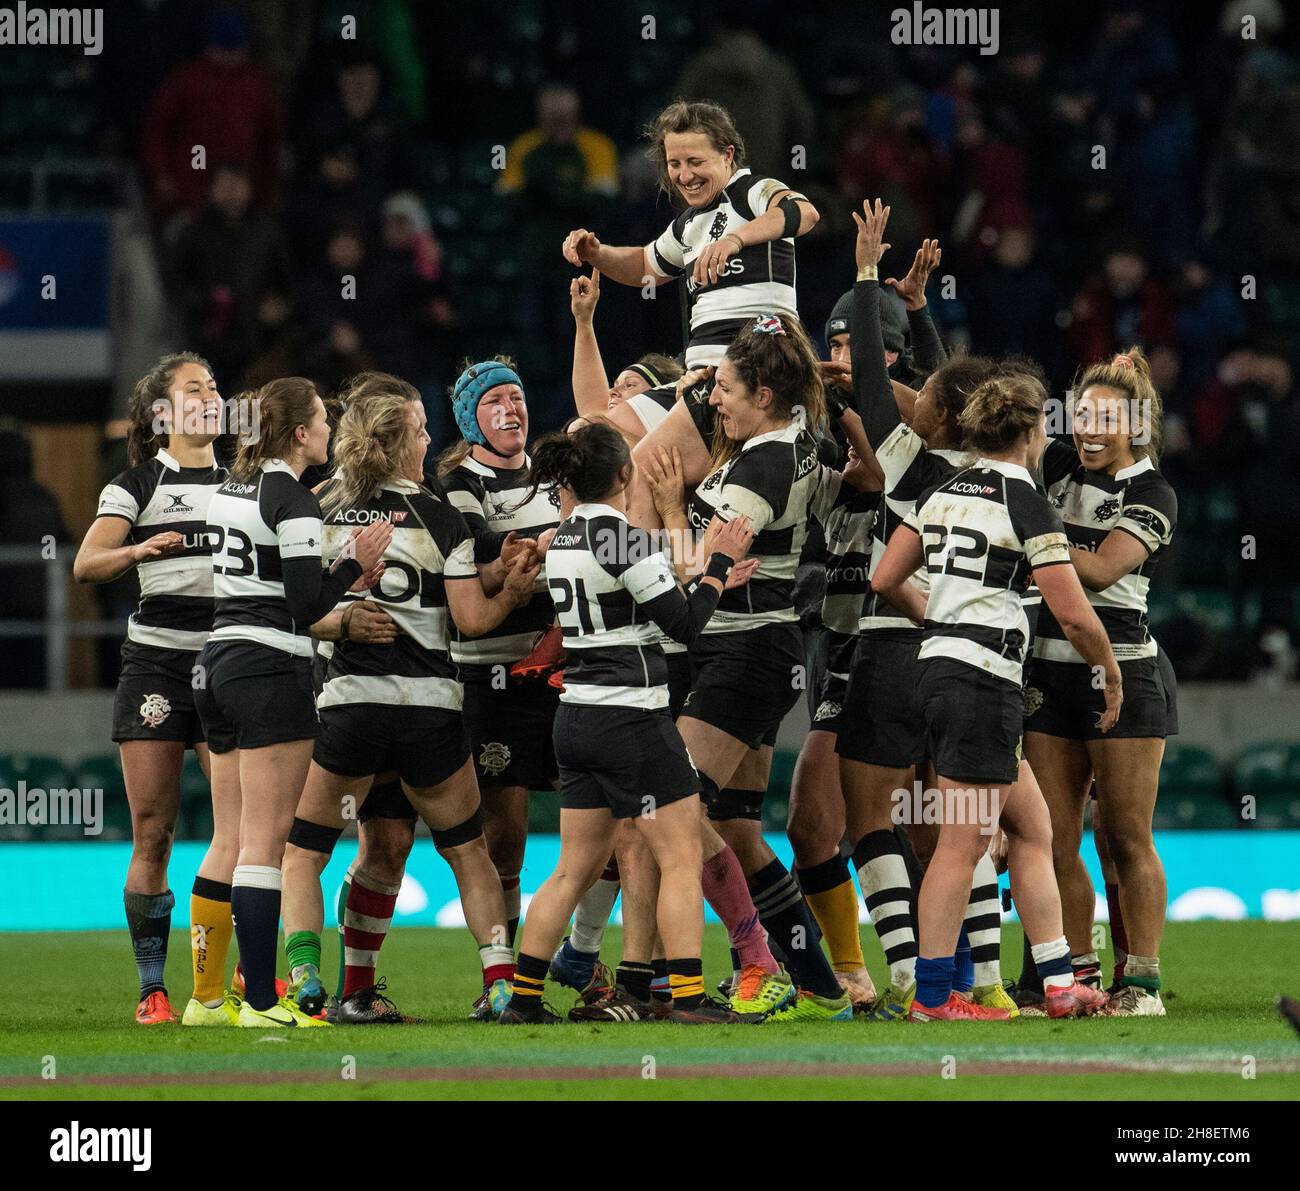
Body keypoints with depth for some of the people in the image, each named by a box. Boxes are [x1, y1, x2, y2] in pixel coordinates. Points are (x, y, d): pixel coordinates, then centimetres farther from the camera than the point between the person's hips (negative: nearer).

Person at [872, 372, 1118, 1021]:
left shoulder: (943, 493, 11)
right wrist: (1111, 673, 5)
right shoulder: (1027, 503, -11)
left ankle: (1059, 982, 14)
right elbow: (1075, 615, -12)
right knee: (963, 845, -4)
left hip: (939, 669, 9)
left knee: (1033, 828, 13)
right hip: (984, 681, -9)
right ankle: (932, 996, -1)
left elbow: (886, 580, 14)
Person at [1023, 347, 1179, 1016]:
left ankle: (1142, 982, 3)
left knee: (1125, 838, -2)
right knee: (1053, 841, 2)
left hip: (1123, 676, -5)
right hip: (1051, 674, 5)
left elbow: (1097, 571, -19)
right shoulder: (1058, 468, 10)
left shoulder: (1152, 496, -5)